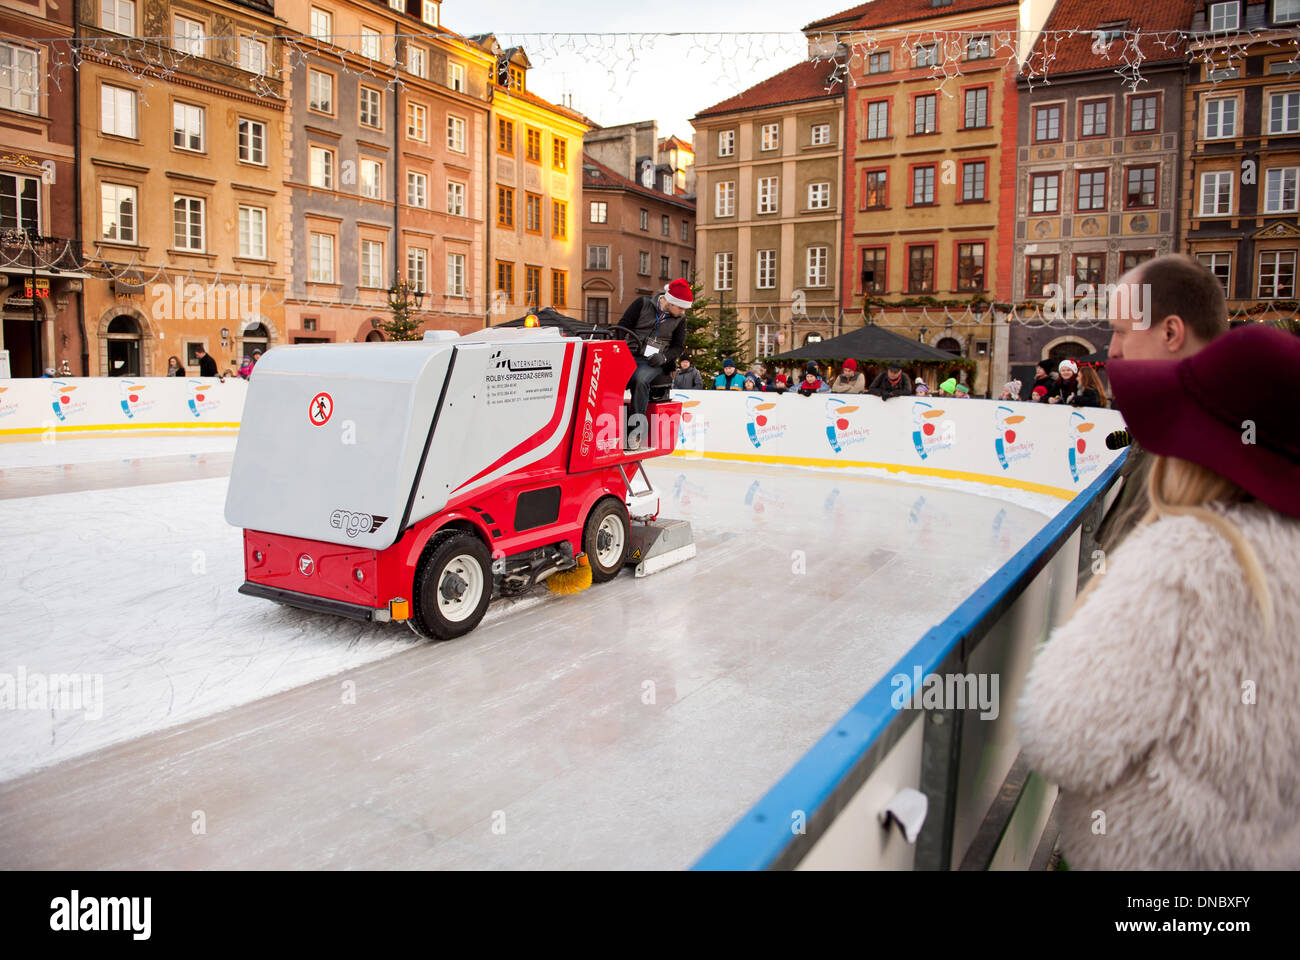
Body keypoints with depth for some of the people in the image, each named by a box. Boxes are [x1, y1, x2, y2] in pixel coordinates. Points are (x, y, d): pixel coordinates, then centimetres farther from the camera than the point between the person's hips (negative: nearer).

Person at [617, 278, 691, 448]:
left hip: (655, 363, 0)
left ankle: (636, 426, -33)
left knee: (640, 379, -35)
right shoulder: (642, 304, 5)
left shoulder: (680, 321, 11)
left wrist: (663, 357, -8)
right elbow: (623, 325, 8)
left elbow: (678, 346, 12)